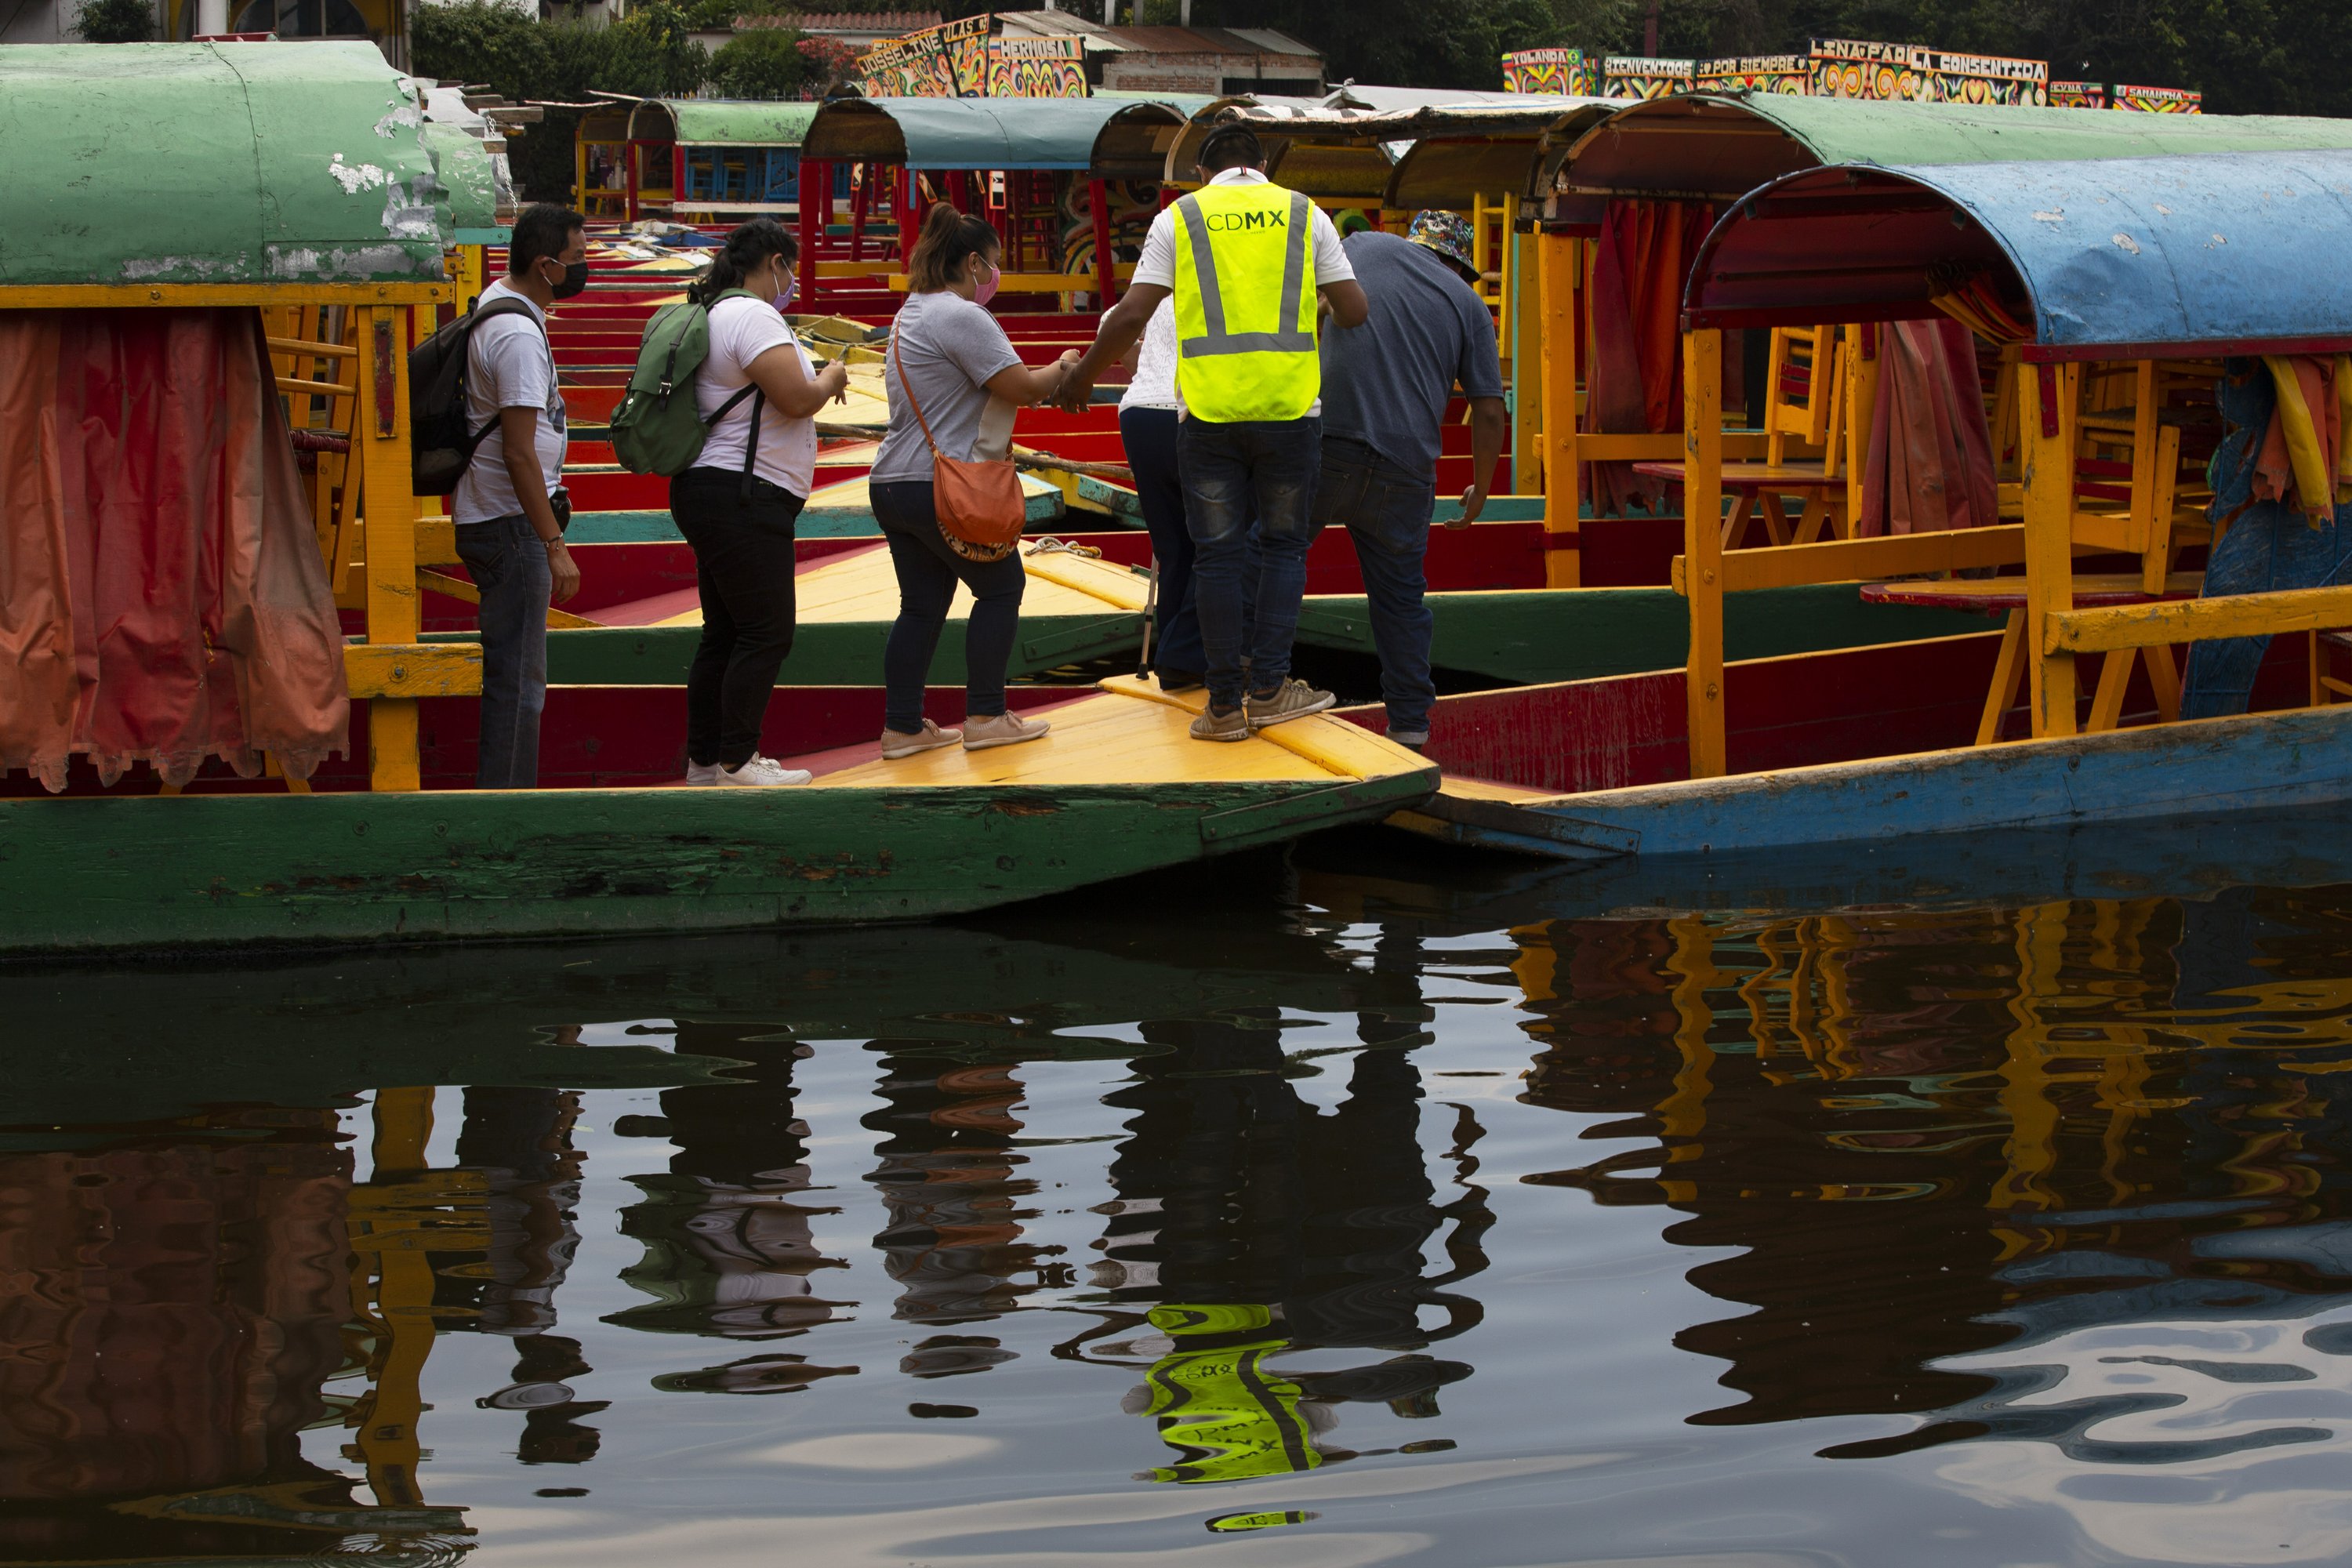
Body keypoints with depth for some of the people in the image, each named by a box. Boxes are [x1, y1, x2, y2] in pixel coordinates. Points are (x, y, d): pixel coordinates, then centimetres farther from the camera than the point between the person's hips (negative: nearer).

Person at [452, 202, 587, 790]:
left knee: (513, 670, 17)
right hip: (510, 522, -11)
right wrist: (555, 545, -23)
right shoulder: (518, 334, -21)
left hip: (491, 518, 11)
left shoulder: (496, 302, 12)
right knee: (518, 678, -6)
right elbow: (519, 454, -24)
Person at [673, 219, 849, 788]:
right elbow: (796, 399, -22)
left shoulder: (717, 313, 17)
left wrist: (811, 381, 20)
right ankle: (737, 762, -5)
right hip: (743, 498, -11)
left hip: (709, 492, 11)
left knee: (725, 633, 14)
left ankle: (704, 760, 18)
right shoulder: (753, 316, -16)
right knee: (765, 634, -7)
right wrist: (829, 381, -3)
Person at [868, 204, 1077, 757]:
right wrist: (1062, 369, 1)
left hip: (892, 483, 9)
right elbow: (1022, 387, -17)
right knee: (1001, 586, 5)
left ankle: (903, 727, 10)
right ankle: (985, 717, 4)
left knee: (923, 603, 11)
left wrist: (1041, 381, 14)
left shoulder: (913, 314, 18)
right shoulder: (961, 317, -14)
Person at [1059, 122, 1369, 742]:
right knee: (1284, 544, 12)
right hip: (1289, 405, 0)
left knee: (1218, 552, 5)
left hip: (1208, 407, 0)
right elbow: (1354, 310, 5)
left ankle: (1225, 704, 6)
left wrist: (1081, 376, 14)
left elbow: (1131, 316, 0)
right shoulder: (1303, 214, 9)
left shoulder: (1180, 218, 7)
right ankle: (1268, 687, 6)